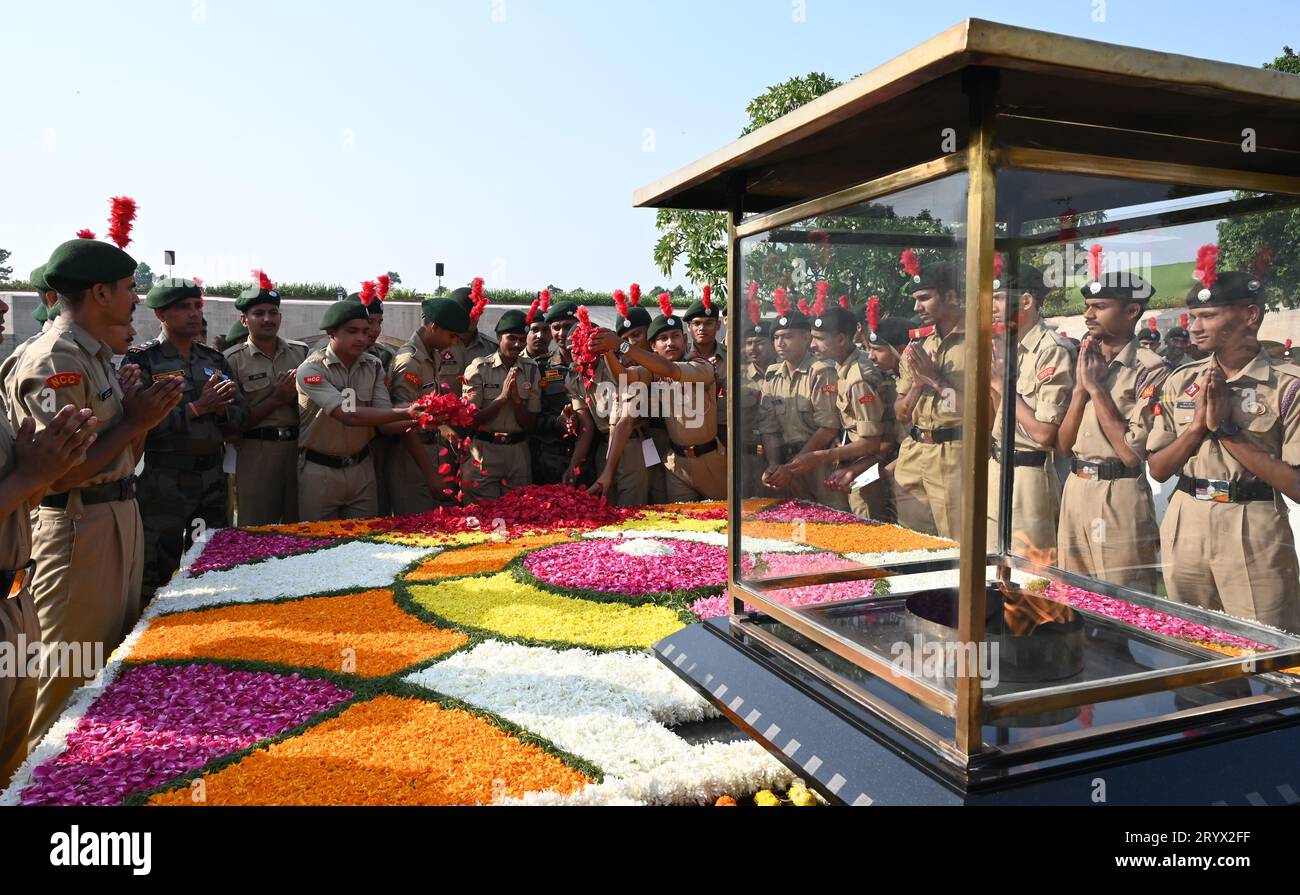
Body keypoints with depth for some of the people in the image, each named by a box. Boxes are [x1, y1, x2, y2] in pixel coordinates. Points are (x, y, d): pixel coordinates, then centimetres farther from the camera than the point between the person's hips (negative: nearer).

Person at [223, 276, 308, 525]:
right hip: (256, 454, -3)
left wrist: (298, 393, -8)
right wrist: (277, 399, -12)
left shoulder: (301, 351, 9)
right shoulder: (232, 360, -1)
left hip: (300, 447, 3)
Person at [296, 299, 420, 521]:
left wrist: (415, 421, -26)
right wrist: (405, 413, -36)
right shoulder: (311, 369, -15)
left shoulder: (374, 366, 0)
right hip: (319, 470, -4)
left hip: (361, 467, 4)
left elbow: (384, 423, -5)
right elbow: (348, 415, -28)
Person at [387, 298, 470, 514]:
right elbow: (406, 426, -19)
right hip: (411, 454, -9)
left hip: (431, 450, 9)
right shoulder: (409, 362, -18)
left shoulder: (433, 355, 10)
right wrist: (431, 475, -19)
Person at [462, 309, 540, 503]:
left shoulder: (531, 371, 6)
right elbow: (470, 420, -7)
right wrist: (502, 397, -15)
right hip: (484, 451, -3)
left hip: (518, 453, 3)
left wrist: (516, 399, -13)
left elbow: (530, 424, 4)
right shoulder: (479, 369, -3)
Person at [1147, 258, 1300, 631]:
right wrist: (1197, 425, -10)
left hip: (1254, 532, -4)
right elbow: (1158, 470, 6)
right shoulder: (1180, 381, 5)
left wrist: (1226, 429, -16)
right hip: (1185, 527, 4)